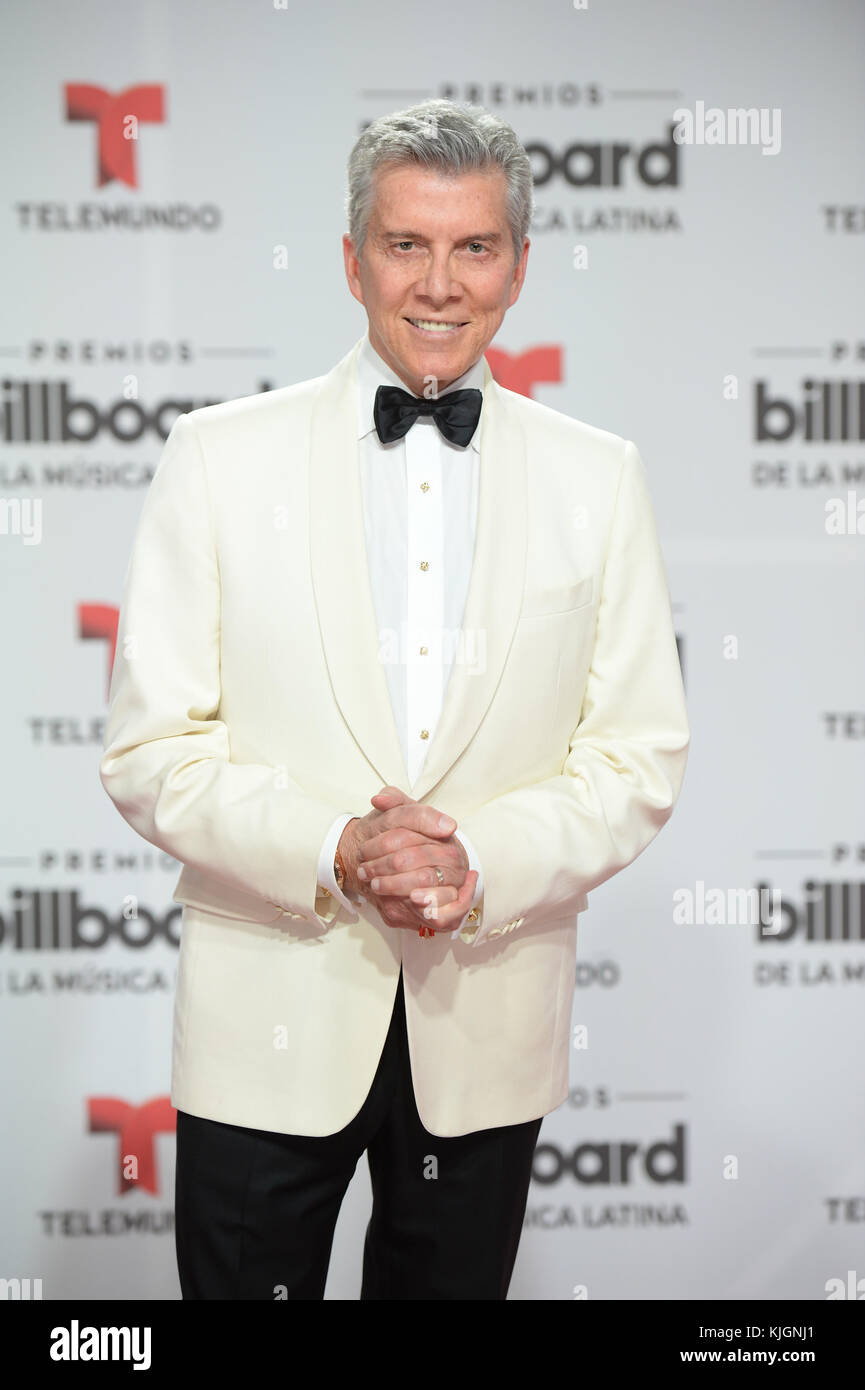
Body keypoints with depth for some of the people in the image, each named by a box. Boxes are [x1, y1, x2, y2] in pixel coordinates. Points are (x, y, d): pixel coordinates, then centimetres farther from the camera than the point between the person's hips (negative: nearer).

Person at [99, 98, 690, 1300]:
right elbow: (150, 751, -4)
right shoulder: (220, 457, -1)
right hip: (270, 1025, -1)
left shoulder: (598, 477, 4)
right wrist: (336, 852, -19)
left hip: (490, 1033, 2)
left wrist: (485, 862, -15)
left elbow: (641, 759, 2)